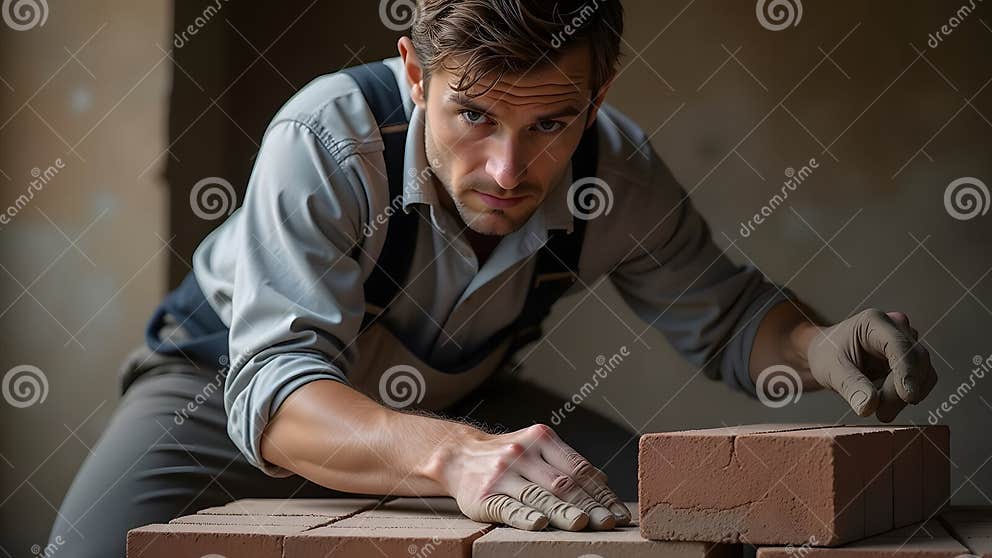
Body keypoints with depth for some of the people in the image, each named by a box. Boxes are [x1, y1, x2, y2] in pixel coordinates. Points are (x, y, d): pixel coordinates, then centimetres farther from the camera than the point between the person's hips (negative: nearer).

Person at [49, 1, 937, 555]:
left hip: (458, 403, 3)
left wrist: (816, 347, -28)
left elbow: (719, 312, -3)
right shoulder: (326, 142, -35)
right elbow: (274, 389, -45)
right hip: (232, 384, -3)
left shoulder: (620, 175, -21)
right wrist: (452, 455, -65)